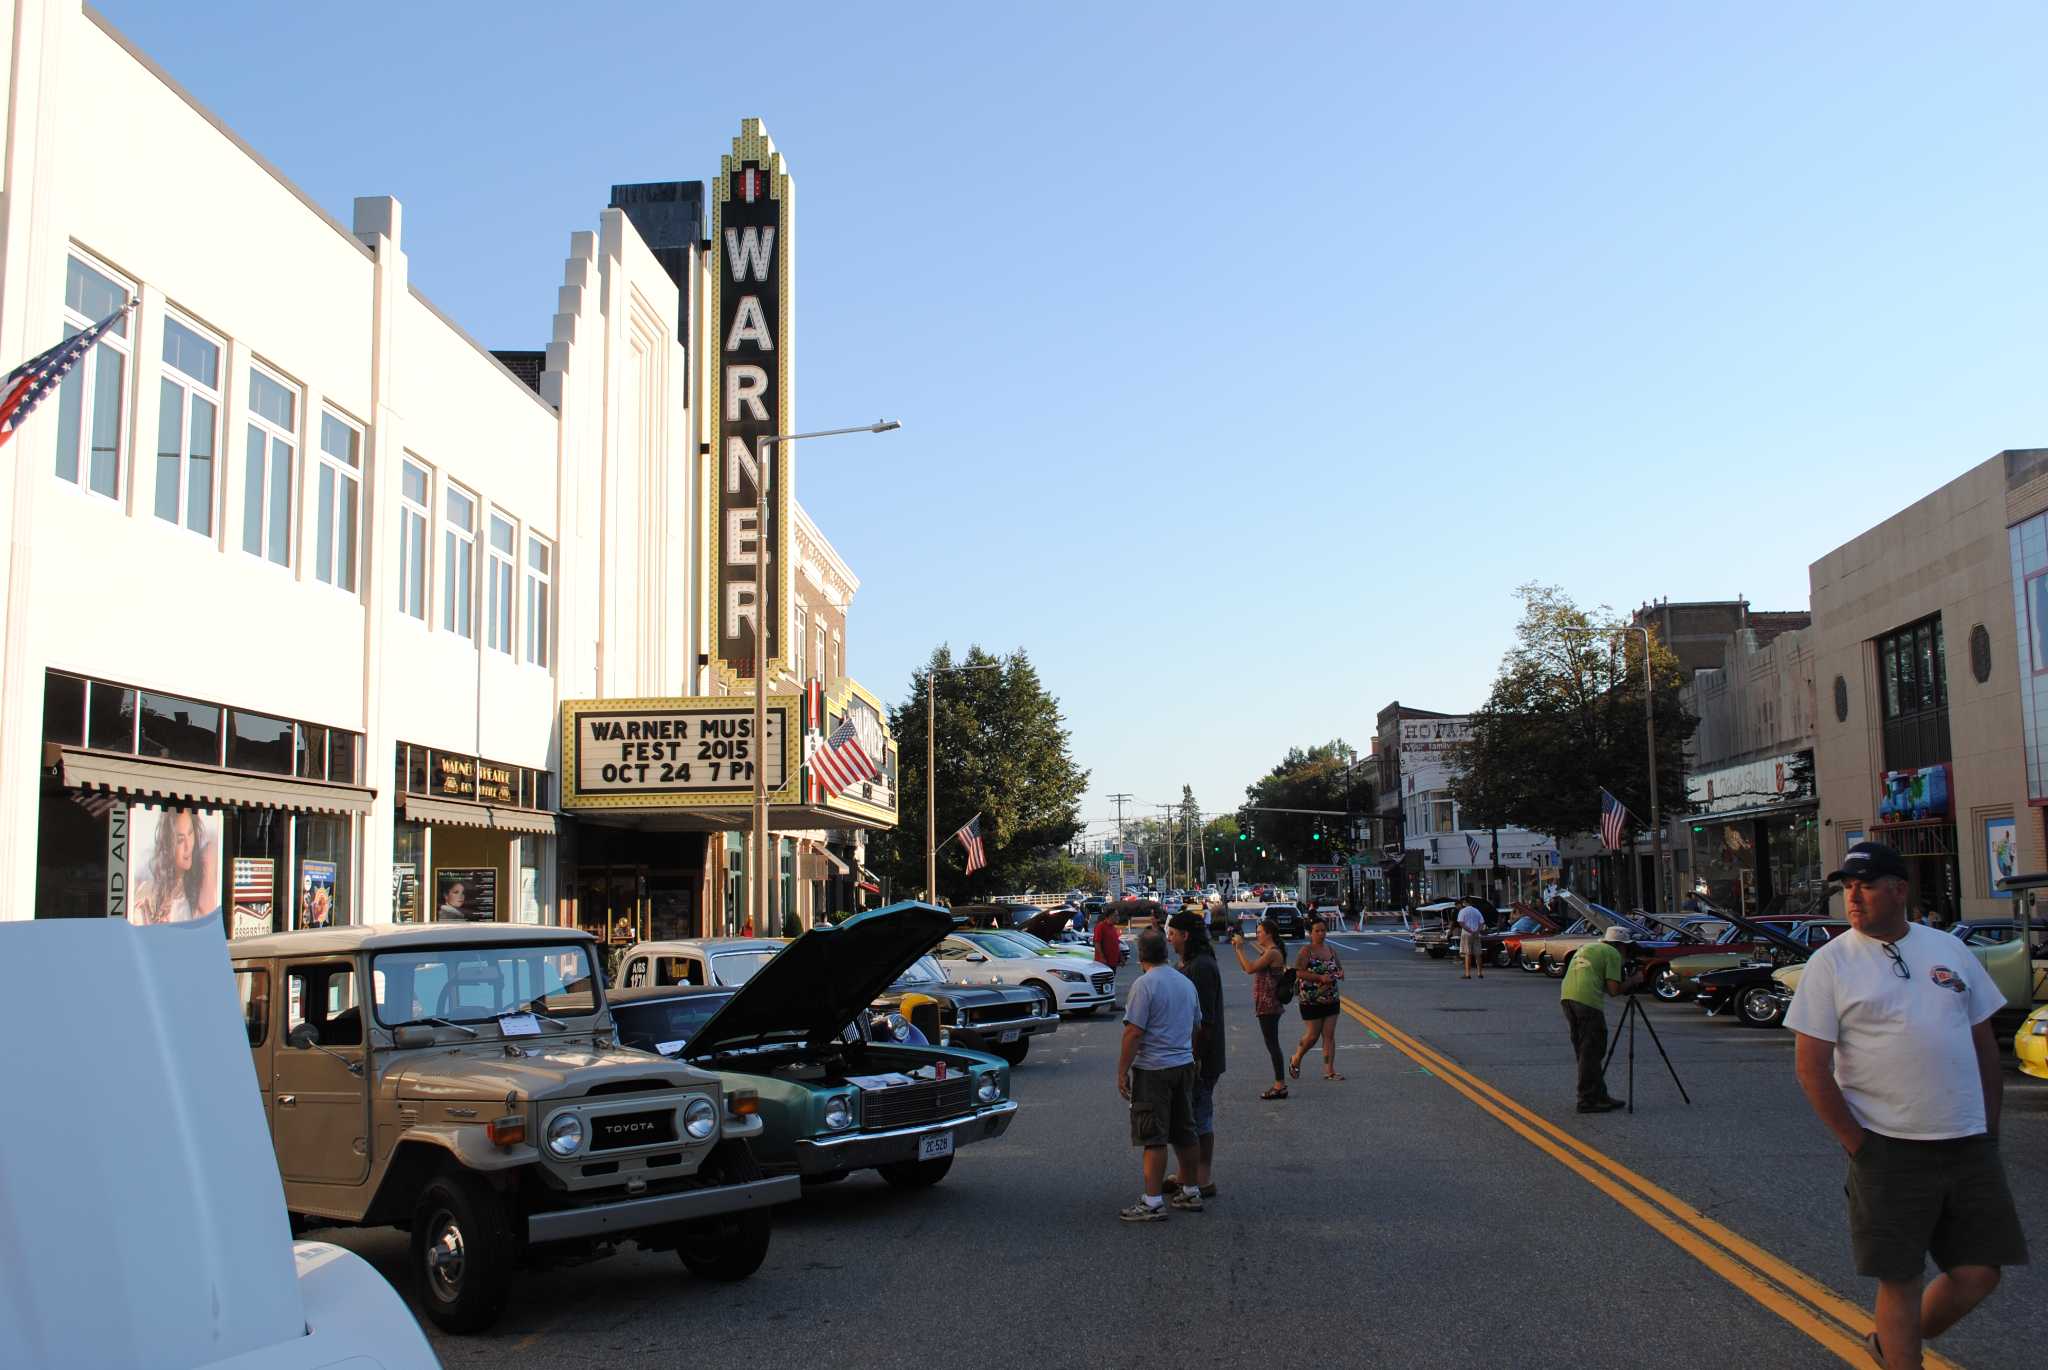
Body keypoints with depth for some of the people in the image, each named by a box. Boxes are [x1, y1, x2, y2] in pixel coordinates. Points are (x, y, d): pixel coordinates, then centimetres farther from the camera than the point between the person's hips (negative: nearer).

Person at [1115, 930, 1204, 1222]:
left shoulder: (1144, 985, -14)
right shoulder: (1186, 982, 10)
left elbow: (1133, 1033, -17)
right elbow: (1196, 1025, 18)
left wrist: (1122, 1072, -11)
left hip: (1153, 1070, -7)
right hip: (1185, 1066, 7)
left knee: (1154, 1138, -4)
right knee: (1185, 1133, 16)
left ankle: (1153, 1202, -2)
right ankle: (1191, 1193, 25)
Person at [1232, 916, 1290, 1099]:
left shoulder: (1273, 953, -16)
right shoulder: (1267, 952, 15)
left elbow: (1250, 969, -23)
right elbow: (1246, 967, 18)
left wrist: (1240, 949, -15)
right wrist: (1238, 948, 10)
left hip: (1268, 1005, -10)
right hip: (1266, 1004, 10)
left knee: (1272, 1044, -6)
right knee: (1272, 1044, 13)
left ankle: (1280, 1086, -2)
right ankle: (1279, 1084, 19)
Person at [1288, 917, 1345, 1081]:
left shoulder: (1331, 950, 8)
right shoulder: (1306, 951, -10)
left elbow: (1339, 967, 19)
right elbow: (1299, 972, -19)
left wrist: (1340, 973, -5)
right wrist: (1320, 977, -26)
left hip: (1331, 999, 5)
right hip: (1311, 1000, -5)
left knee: (1329, 1035, 3)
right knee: (1313, 1035, -1)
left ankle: (1329, 1070, 7)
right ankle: (1295, 1061, 23)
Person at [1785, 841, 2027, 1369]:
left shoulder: (1948, 949, 8)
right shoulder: (1830, 963, -5)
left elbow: (1984, 1043, 15)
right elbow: (1810, 1065, -7)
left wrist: (1990, 1126, 9)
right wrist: (1856, 1142, -9)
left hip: (1969, 1146, 4)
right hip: (1889, 1149, -4)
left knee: (1978, 1274, 7)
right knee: (1901, 1280, 2)